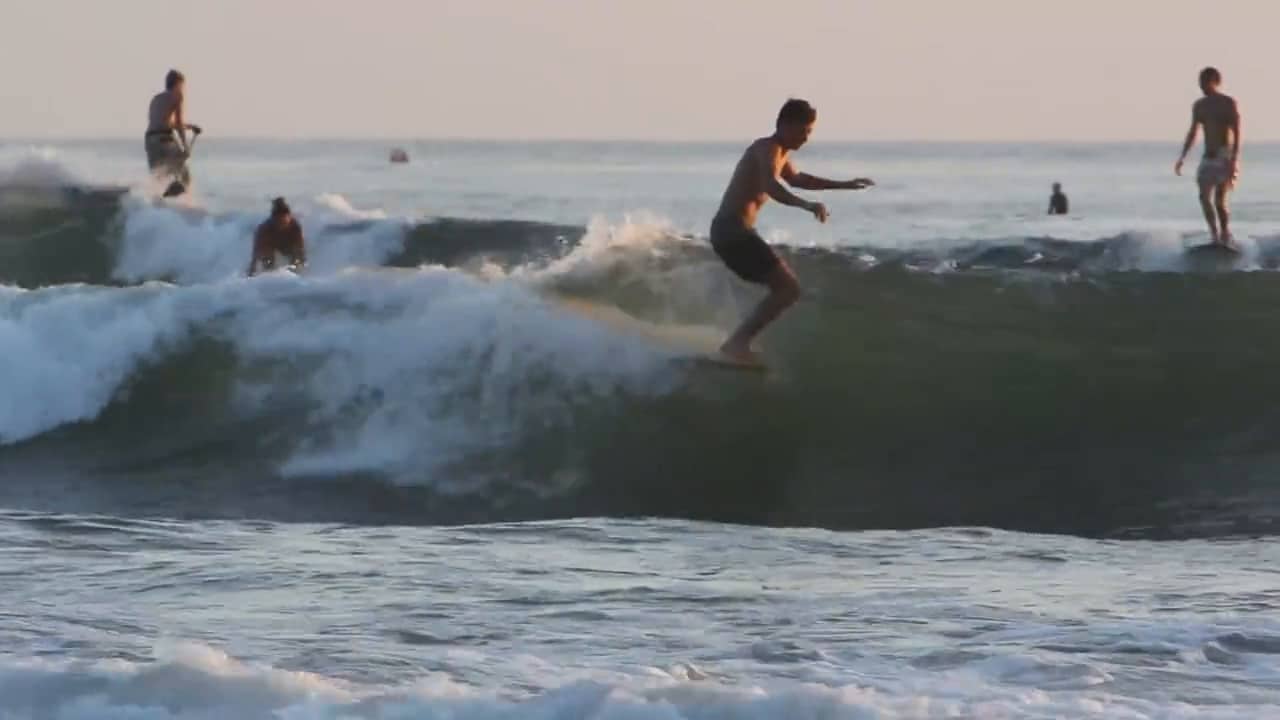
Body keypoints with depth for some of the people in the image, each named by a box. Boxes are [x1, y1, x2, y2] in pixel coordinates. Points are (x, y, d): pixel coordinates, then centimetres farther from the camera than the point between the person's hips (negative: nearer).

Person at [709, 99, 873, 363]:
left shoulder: (780, 153, 19)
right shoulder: (768, 149, -13)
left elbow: (796, 179, 39)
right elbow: (770, 186, -34)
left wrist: (845, 185, 44)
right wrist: (807, 205, -50)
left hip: (732, 231, 10)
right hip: (732, 230, -10)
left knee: (785, 287, 21)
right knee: (788, 287, -15)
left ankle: (737, 343, 19)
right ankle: (738, 343, -20)